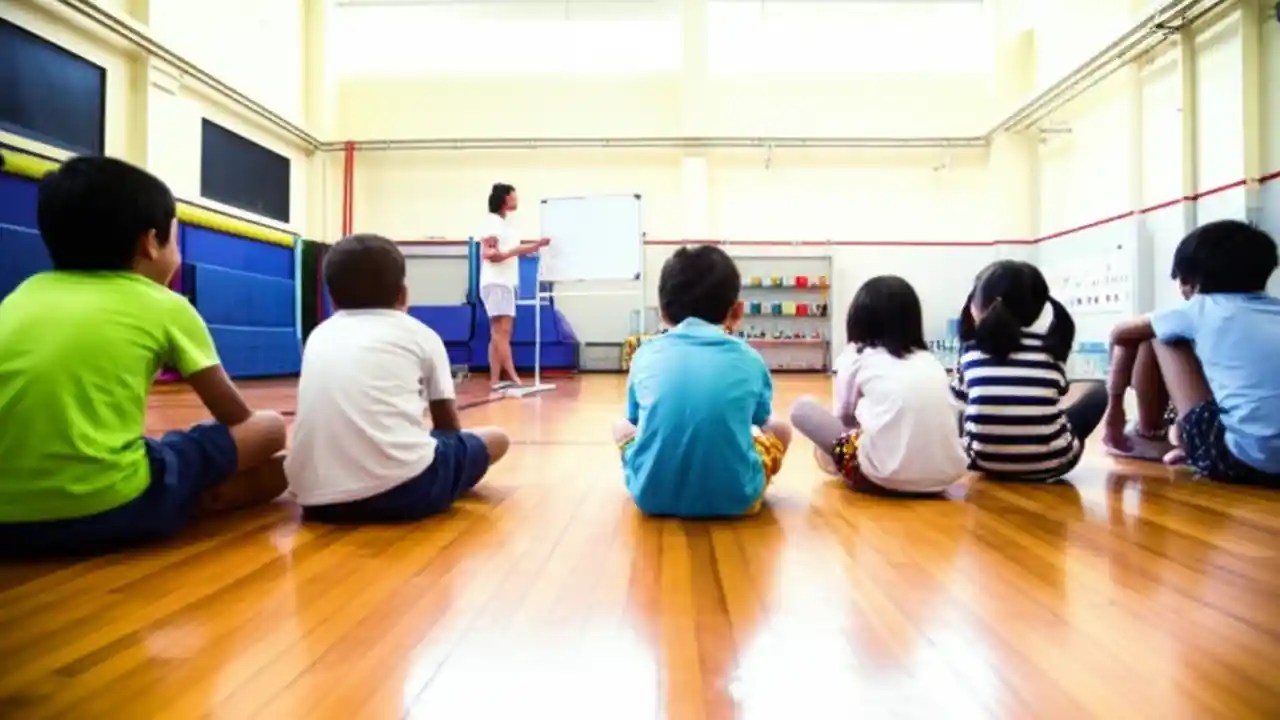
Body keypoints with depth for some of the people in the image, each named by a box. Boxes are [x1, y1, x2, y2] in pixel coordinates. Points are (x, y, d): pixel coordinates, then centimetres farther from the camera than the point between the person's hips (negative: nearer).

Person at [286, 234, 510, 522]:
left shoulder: (317, 335, 21)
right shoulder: (421, 334, 12)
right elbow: (448, 425, 20)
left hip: (317, 498, 5)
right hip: (402, 488, -5)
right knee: (495, 439, 19)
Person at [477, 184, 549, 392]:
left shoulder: (506, 222, 20)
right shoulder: (492, 221, -7)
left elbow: (515, 252, 22)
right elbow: (488, 254, -16)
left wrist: (538, 245, 12)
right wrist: (512, 252, -27)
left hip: (506, 283, 10)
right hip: (495, 283, -10)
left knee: (500, 333, 6)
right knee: (502, 331, -13)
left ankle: (495, 380, 7)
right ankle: (514, 378, -17)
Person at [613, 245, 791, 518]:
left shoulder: (646, 354, 4)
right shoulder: (748, 358, 4)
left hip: (652, 496, 1)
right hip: (734, 498, 0)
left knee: (621, 427, 29)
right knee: (780, 429, 25)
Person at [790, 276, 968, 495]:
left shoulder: (857, 356, 5)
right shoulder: (930, 359, 16)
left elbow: (844, 416, 15)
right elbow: (948, 416, 22)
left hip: (886, 476, -6)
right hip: (946, 475, 6)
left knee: (802, 408, 12)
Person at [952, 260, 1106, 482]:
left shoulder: (972, 348, -6)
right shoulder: (1050, 347, -8)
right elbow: (1060, 391, 9)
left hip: (984, 460, 2)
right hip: (1049, 463, -2)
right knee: (1097, 391, 20)